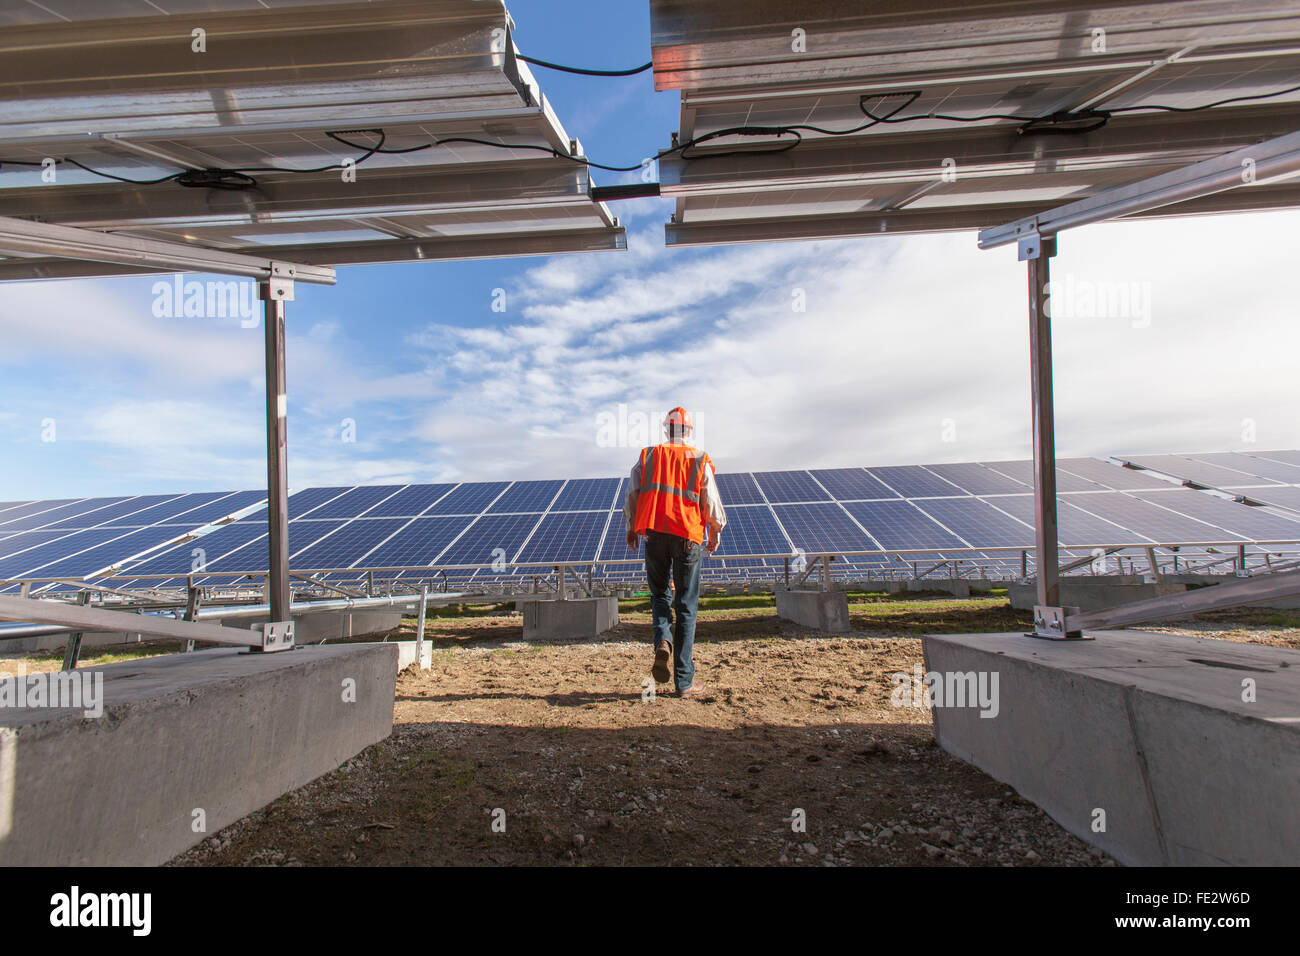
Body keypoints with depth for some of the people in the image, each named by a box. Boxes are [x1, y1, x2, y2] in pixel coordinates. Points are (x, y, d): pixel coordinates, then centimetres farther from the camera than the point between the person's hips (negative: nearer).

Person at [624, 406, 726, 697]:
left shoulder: (647, 456, 9)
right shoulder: (700, 460, 5)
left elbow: (632, 494, 7)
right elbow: (711, 502, 1)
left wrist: (631, 527, 19)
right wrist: (715, 532, 15)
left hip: (653, 534, 1)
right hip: (688, 536, -1)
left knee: (659, 594, 20)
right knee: (686, 608, 4)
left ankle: (662, 642, -10)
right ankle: (684, 682, 5)